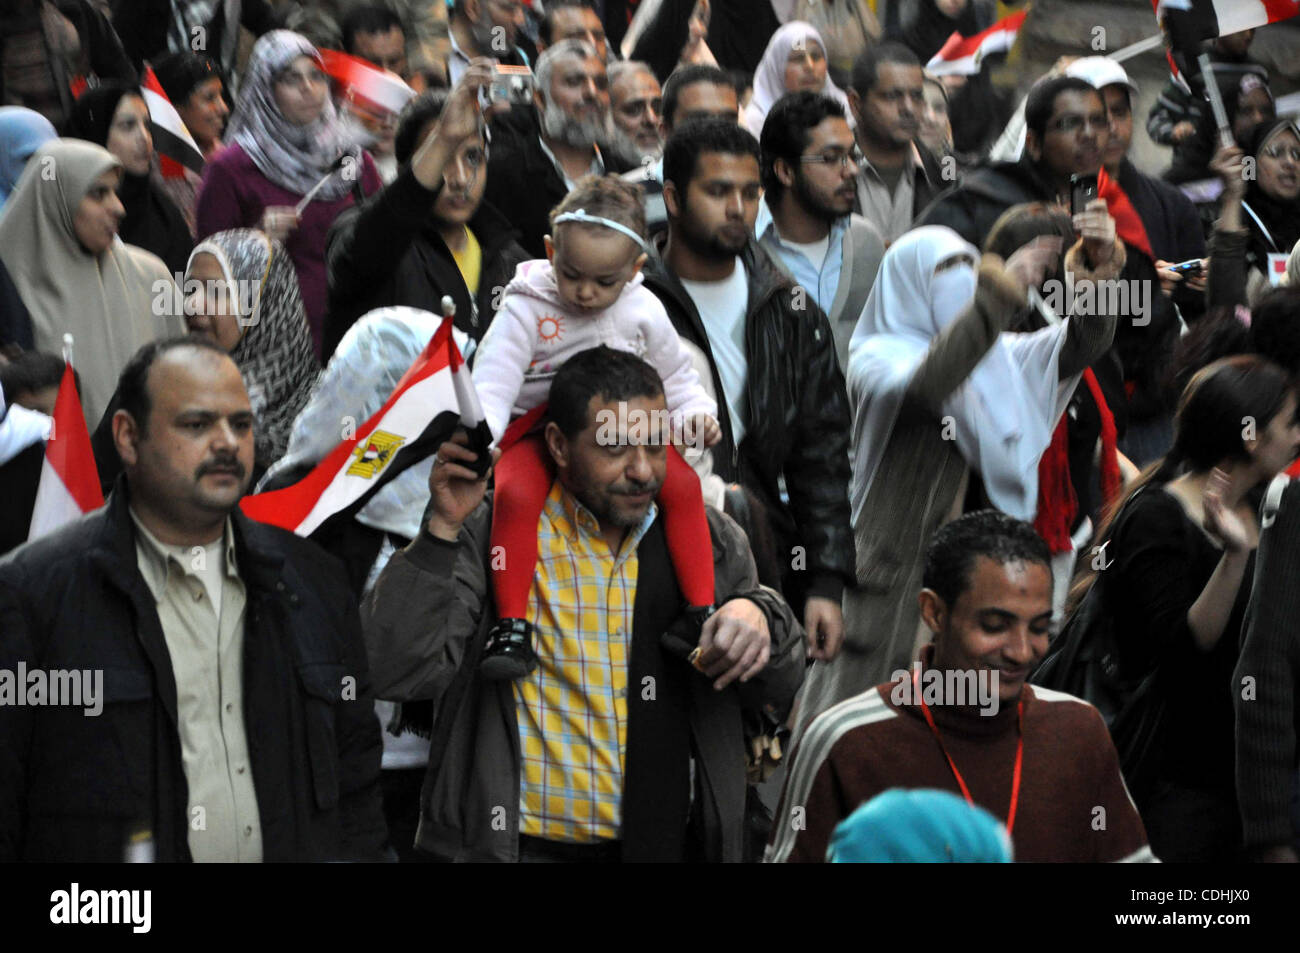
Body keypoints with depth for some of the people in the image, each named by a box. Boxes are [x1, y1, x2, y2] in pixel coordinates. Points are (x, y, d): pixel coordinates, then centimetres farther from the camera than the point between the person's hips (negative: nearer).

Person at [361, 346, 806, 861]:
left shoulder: (710, 541, 13)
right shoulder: (490, 535, 2)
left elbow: (777, 693, 17)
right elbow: (398, 672, -6)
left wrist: (759, 620, -5)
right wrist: (443, 530, -12)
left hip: (670, 841, 5)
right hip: (523, 845, -5)